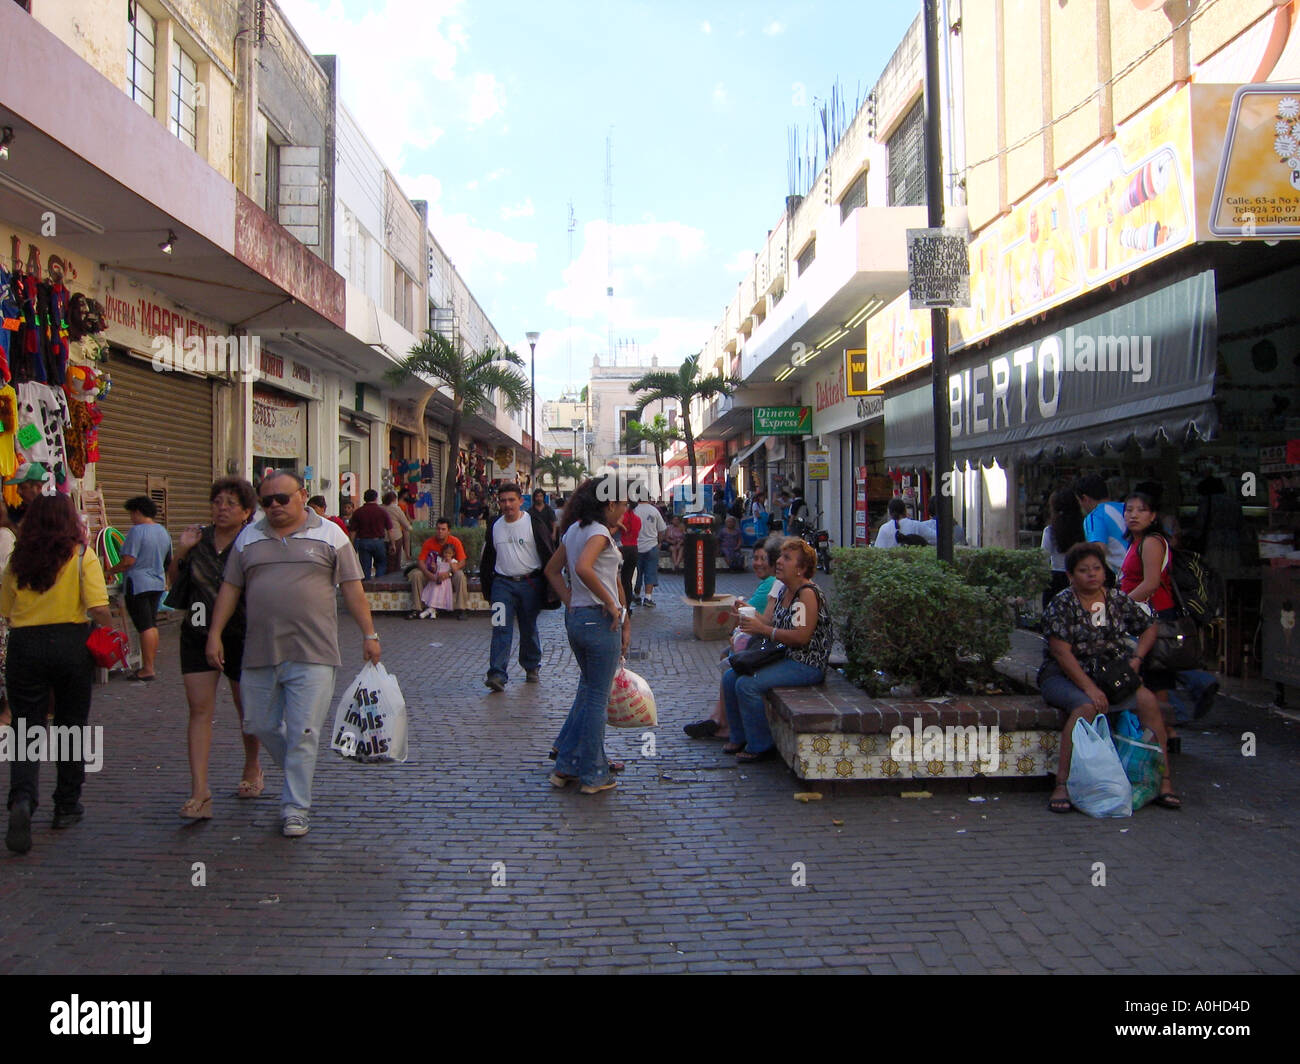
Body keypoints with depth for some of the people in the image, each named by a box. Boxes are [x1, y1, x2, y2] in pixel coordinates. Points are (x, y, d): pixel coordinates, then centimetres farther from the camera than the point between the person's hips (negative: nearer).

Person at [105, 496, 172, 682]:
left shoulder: (137, 531, -15)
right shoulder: (163, 531, 10)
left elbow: (128, 561, -20)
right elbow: (169, 560, 19)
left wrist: (109, 571, -6)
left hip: (138, 584, -8)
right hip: (157, 584, 8)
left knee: (145, 626, -7)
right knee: (152, 625, 14)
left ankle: (147, 669, -4)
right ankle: (151, 664, 20)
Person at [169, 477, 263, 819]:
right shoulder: (199, 539, 5)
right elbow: (175, 582, 13)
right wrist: (181, 552, -2)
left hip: (240, 636, -4)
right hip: (197, 635, 4)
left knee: (247, 708, 11)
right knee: (199, 710, -4)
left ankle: (252, 769, 36)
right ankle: (199, 792, -5)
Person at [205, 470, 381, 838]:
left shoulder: (329, 535, 3)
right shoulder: (249, 538, 12)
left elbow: (352, 588, 2)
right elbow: (230, 589, 13)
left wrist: (368, 634, -2)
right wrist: (215, 634, 7)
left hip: (312, 655, -4)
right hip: (259, 653, 4)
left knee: (302, 735, -3)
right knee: (260, 725, 12)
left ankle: (295, 811, 7)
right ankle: (297, 773, 37)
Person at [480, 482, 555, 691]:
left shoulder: (534, 523, -3)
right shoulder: (494, 526, 8)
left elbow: (548, 554, -1)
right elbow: (487, 558, 16)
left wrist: (548, 587, -4)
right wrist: (487, 587, 12)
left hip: (530, 583, -2)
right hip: (502, 583, 2)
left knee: (529, 628, 10)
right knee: (501, 628, -9)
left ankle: (532, 668, 29)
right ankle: (497, 675, -15)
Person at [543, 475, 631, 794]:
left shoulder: (574, 529, 11)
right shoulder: (599, 531, -16)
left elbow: (552, 569, 18)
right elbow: (583, 568, -33)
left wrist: (570, 602, 12)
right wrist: (612, 604, -23)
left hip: (575, 616, 9)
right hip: (599, 619, -9)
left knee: (587, 690, 21)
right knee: (597, 698, 2)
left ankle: (566, 766, 25)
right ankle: (593, 775, 12)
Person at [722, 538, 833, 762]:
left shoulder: (808, 593, -17)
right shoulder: (782, 591, 12)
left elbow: (802, 637, -25)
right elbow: (767, 622, 7)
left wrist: (763, 629, -24)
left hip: (807, 665, -10)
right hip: (784, 657, 10)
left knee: (747, 684, -22)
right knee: (730, 677, 3)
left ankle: (760, 746, -8)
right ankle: (740, 738, 15)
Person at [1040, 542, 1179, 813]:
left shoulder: (1118, 600, 8)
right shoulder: (1061, 604, -7)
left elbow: (1149, 628, 22)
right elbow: (1061, 652, -14)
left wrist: (1136, 660, 3)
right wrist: (1090, 689, -22)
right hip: (1063, 676, -4)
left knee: (1148, 700, -21)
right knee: (1086, 707, -34)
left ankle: (1163, 780, -14)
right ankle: (1062, 785, -32)